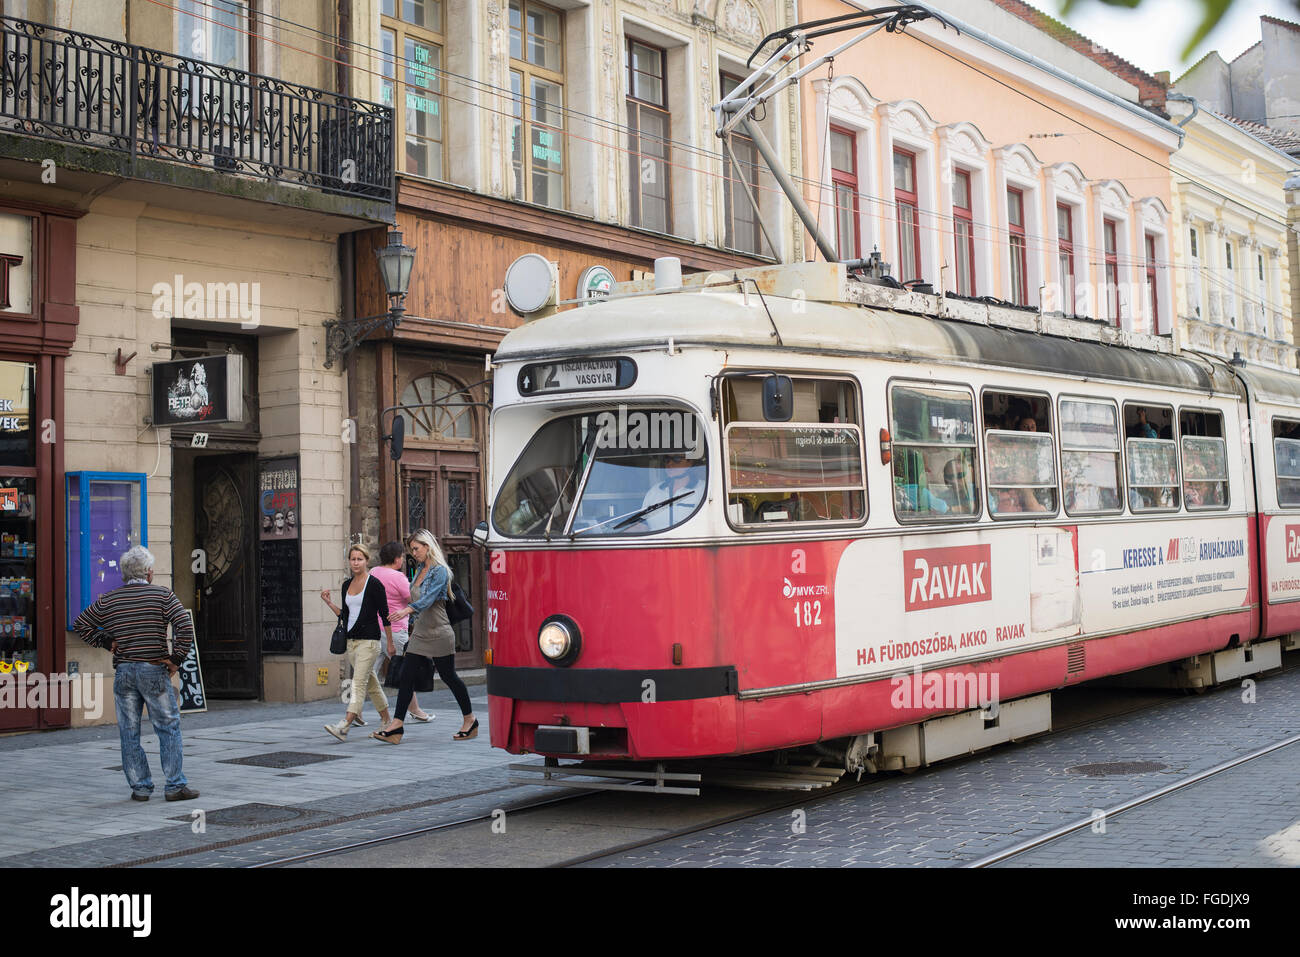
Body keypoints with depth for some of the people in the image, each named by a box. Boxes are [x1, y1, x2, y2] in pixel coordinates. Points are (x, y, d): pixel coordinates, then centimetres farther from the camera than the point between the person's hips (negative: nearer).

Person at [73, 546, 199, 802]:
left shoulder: (108, 601, 7)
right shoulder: (162, 595, -4)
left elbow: (80, 625, 14)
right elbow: (185, 626, -14)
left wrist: (106, 641, 13)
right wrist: (176, 658, -6)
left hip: (123, 672, 3)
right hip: (154, 671, -3)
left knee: (129, 732, 9)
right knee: (168, 727, 4)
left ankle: (139, 786, 11)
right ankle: (175, 785, 2)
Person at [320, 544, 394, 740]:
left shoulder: (374, 584, -8)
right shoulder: (347, 584, 12)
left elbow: (385, 615, -7)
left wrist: (390, 643, -6)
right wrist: (328, 602, 5)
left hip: (369, 640, -7)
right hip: (351, 640, 8)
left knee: (359, 682, -14)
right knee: (371, 683, 13)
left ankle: (344, 727, -24)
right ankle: (387, 721, 24)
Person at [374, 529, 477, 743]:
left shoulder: (439, 571, -13)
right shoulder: (420, 571, 13)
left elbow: (429, 598, -27)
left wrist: (408, 609, -42)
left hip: (439, 633, -8)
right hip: (420, 633, 8)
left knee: (448, 677, 3)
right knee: (407, 676, -2)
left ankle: (470, 720, 19)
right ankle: (395, 726, -4)